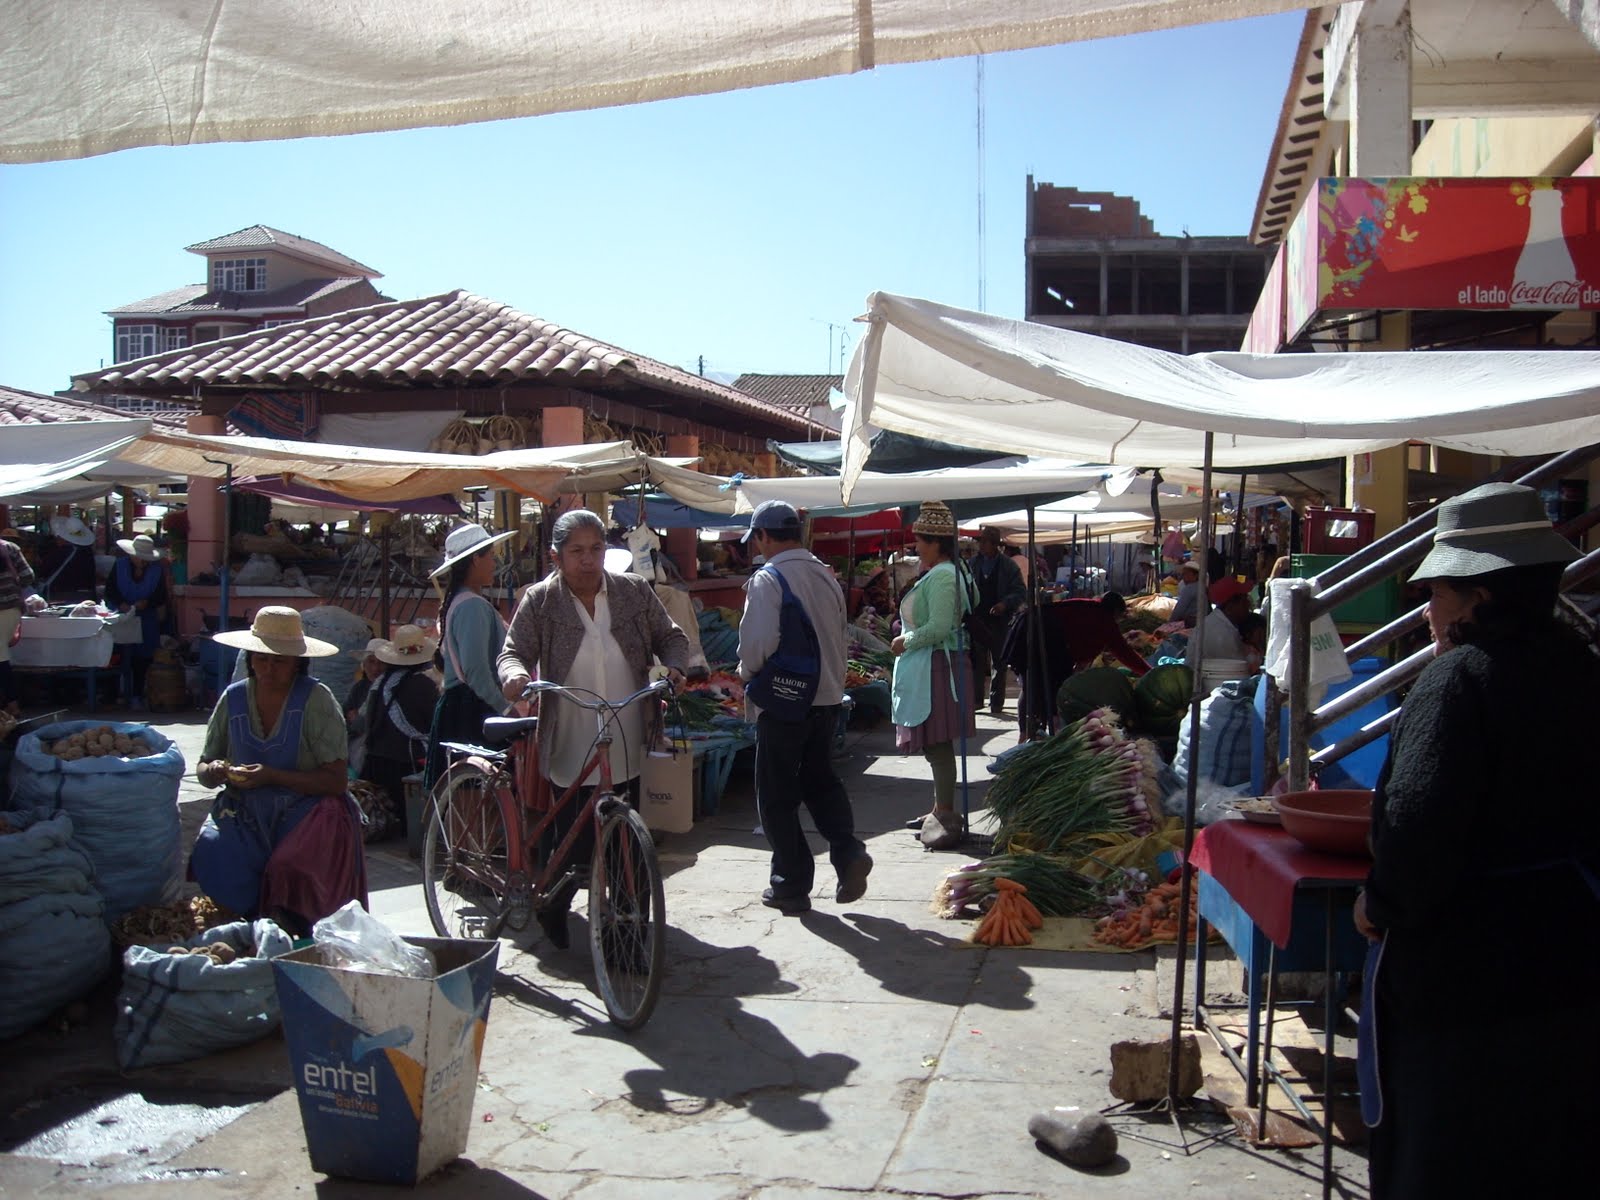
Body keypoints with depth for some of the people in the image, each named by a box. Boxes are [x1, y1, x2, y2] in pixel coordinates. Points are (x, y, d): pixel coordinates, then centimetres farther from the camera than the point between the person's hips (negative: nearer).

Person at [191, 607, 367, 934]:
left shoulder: (316, 699, -6)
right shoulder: (233, 698, 6)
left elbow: (336, 781, -11)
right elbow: (203, 766, 15)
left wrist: (272, 776, -21)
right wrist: (212, 772, -10)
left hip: (306, 811, -4)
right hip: (245, 813, 4)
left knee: (290, 870, -32)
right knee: (211, 856, -26)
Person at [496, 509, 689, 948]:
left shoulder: (635, 591, 4)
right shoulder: (539, 601, -2)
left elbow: (670, 636, 12)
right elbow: (513, 652, -2)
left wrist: (675, 666, -8)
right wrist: (514, 673, -25)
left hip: (626, 750, 2)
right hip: (569, 751, -2)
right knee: (572, 842, 4)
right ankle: (553, 908, 34)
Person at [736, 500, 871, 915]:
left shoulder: (767, 580, -15)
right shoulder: (825, 575, 7)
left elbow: (757, 644, -23)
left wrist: (746, 673, -3)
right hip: (827, 697, 7)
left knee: (778, 795, 6)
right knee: (819, 779, 21)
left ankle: (790, 884, 11)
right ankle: (848, 852, 3)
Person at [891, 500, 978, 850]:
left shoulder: (942, 576, -18)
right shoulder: (941, 573, 16)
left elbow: (938, 628, -25)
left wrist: (906, 642, -11)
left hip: (937, 668, -11)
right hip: (926, 667, 11)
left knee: (938, 745, -7)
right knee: (935, 744, 15)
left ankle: (946, 820, -2)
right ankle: (941, 811, 23)